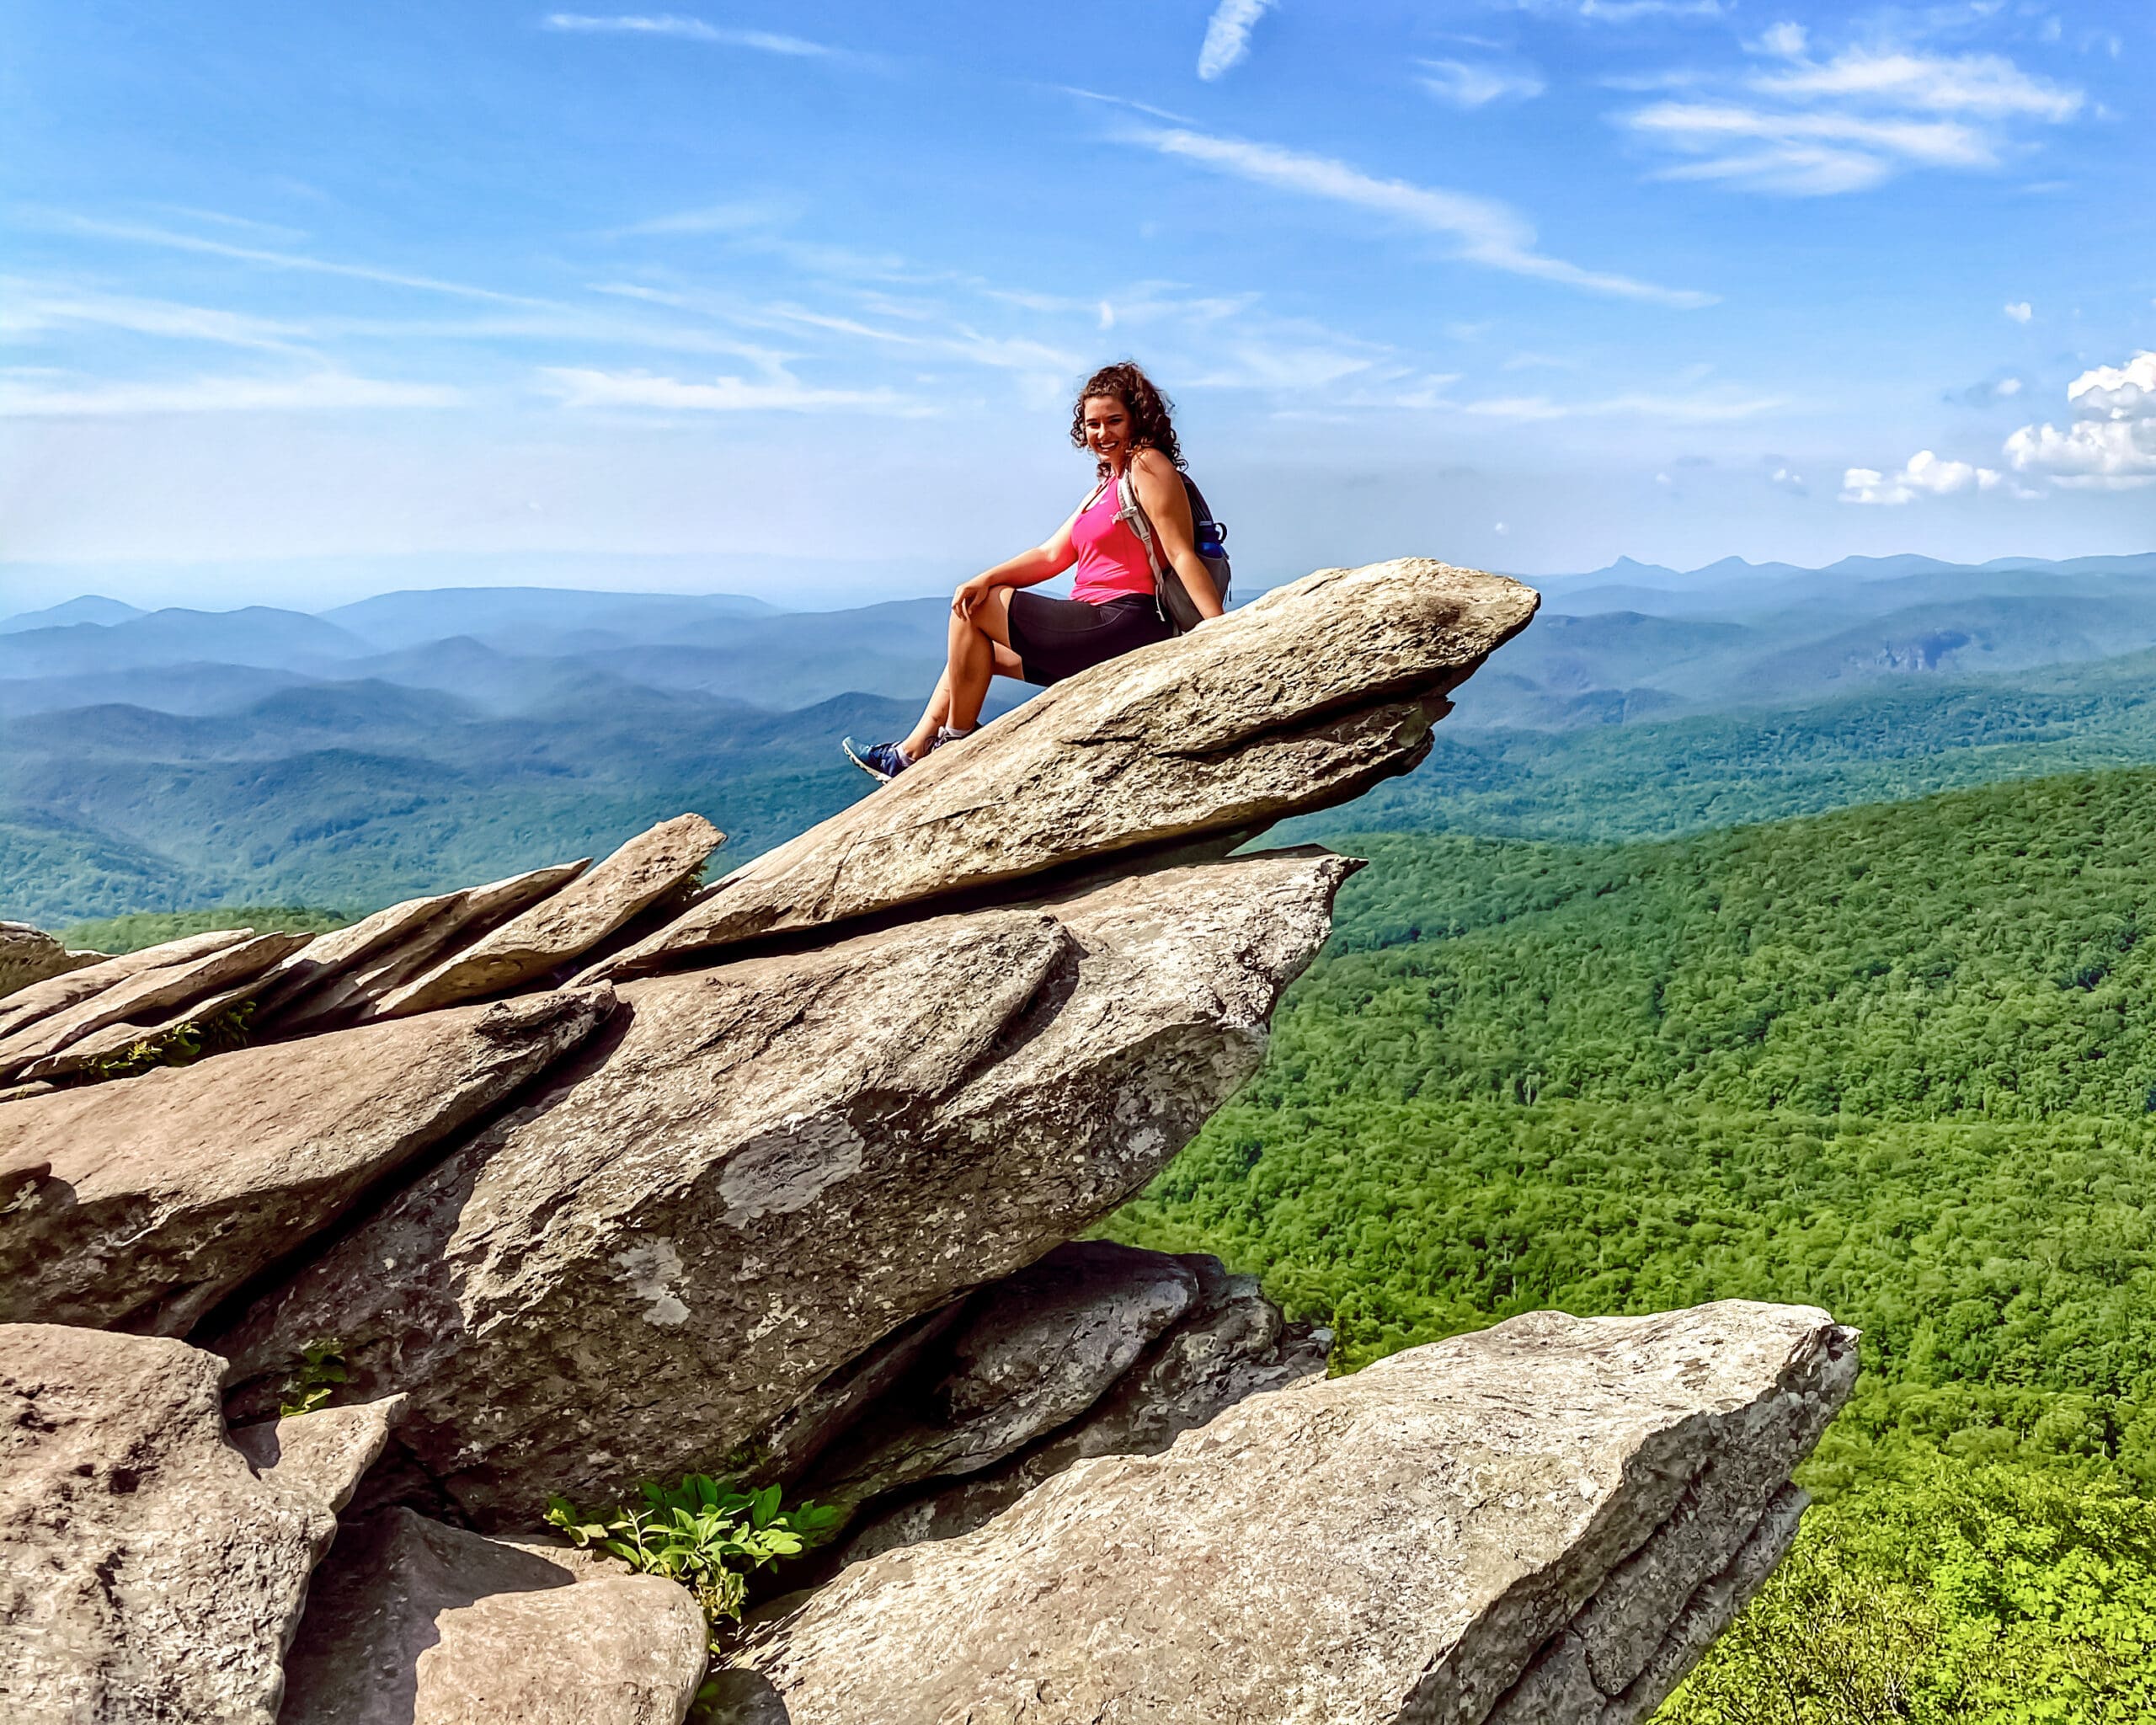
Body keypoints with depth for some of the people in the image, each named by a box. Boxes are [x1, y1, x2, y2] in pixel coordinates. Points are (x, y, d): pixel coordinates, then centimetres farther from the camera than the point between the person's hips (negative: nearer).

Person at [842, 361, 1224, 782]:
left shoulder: (1148, 465, -8)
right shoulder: (1106, 486, 21)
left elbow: (1181, 554, -18)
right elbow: (1052, 555, 14)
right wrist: (986, 579, -1)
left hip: (1123, 627, -10)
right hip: (1100, 628, 10)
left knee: (974, 612, -3)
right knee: (972, 626, 19)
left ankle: (955, 743, 7)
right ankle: (910, 753, 17)